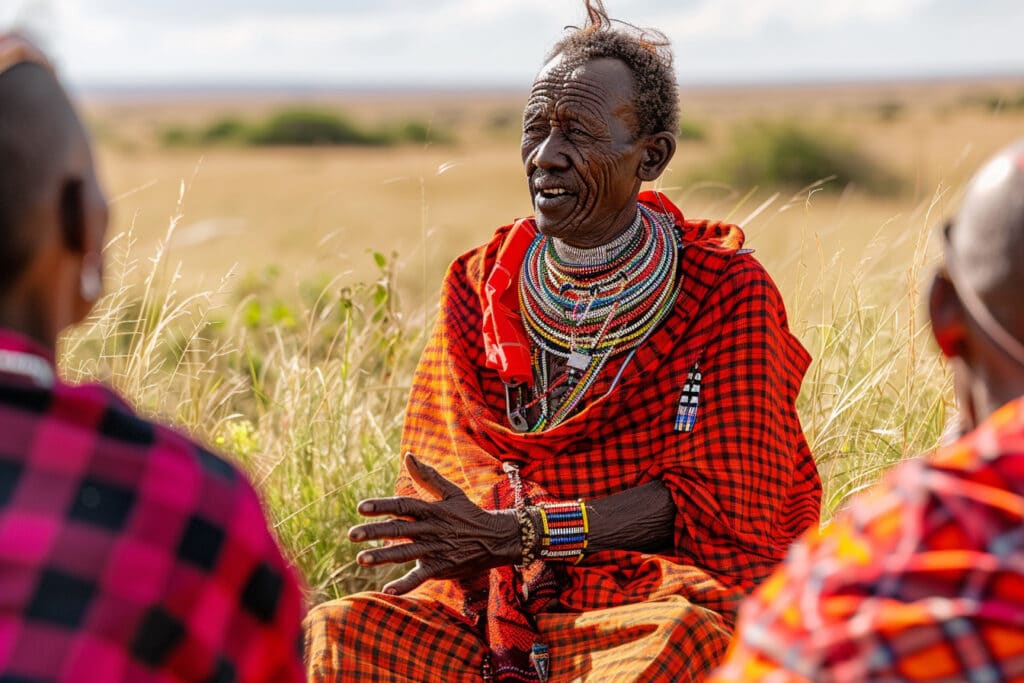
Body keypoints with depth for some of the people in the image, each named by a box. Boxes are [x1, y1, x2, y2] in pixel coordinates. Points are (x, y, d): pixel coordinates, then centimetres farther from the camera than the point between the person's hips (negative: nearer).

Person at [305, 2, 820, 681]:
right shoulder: (482, 286, 9)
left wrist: (514, 532, -19)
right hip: (502, 609, 3)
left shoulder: (727, 293, -2)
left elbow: (718, 503, -9)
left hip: (669, 593, -3)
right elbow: (447, 479, 7)